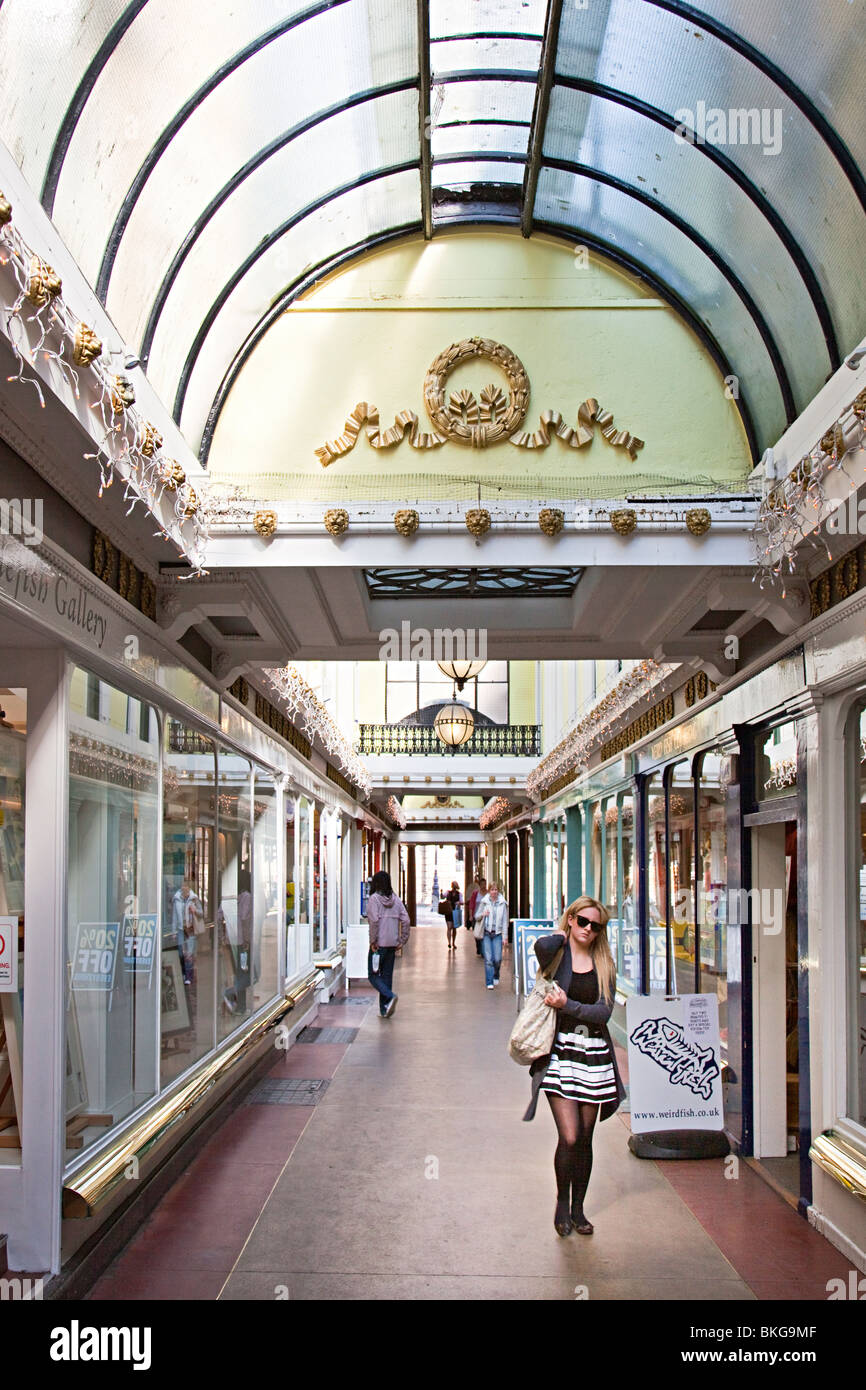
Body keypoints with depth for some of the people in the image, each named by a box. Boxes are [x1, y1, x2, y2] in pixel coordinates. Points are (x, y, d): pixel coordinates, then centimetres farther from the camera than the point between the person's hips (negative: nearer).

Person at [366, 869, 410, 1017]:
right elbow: (405, 920, 2)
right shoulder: (395, 899, 7)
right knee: (387, 975, 12)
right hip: (392, 943, 5)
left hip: (379, 944, -5)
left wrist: (373, 941, -12)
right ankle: (385, 1010, 13)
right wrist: (402, 940, 7)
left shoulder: (374, 898, -9)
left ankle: (390, 996, -19)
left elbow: (374, 921, -18)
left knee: (373, 975, 4)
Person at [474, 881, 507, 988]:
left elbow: (505, 920, 5)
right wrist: (482, 914, -12)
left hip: (497, 934, 0)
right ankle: (489, 982, 3)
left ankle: (496, 976, 26)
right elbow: (476, 916, 10)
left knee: (497, 959, -3)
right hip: (486, 933, 0)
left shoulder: (503, 903, 3)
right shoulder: (484, 902, 3)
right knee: (488, 959, -5)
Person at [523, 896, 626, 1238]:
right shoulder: (557, 956, -1)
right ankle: (561, 1203, 13)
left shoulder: (604, 965, 9)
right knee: (569, 1137, -10)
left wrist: (567, 1005, -14)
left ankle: (578, 1208, 25)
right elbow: (542, 946, -26)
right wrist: (562, 936, -5)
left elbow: (604, 1012, -2)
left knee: (585, 1139, 9)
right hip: (560, 1052, -3)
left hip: (594, 1055, 3)